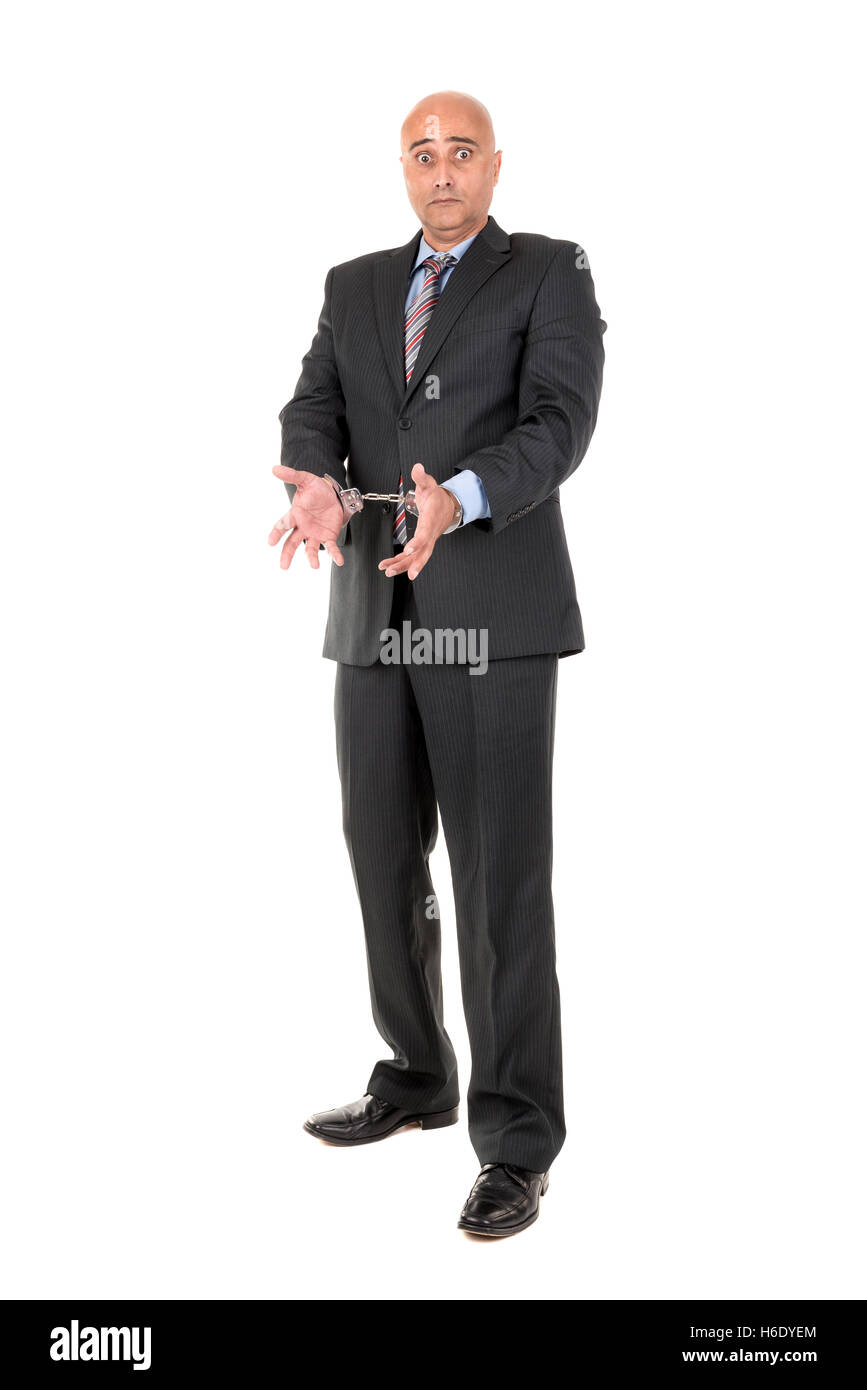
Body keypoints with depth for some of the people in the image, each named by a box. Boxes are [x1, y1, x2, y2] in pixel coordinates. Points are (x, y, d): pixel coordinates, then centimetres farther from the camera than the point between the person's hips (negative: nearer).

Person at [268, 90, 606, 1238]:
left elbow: (560, 422, -11)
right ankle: (417, 1079, 30)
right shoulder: (355, 287, 18)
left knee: (500, 874, -7)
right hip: (375, 611, 5)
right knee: (385, 860, 12)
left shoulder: (551, 274, 4)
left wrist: (459, 500, -30)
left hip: (496, 609, -5)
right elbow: (315, 411, 4)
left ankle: (518, 1139, 2)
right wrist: (320, 488, -20)